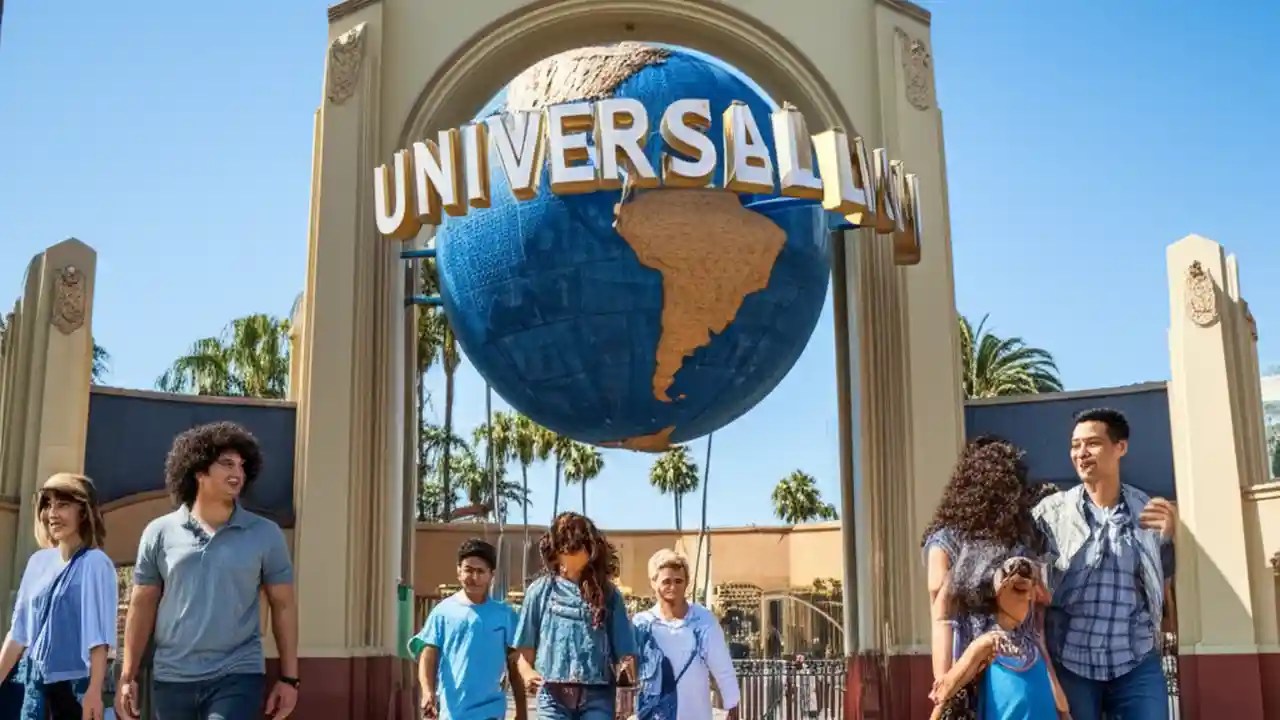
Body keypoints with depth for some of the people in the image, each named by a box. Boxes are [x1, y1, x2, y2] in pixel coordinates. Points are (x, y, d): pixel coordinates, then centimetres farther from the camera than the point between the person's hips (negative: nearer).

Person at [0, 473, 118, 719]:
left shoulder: (94, 563, -10)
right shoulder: (38, 562, 8)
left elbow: (99, 635, -15)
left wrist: (95, 690, -20)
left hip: (74, 683, -5)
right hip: (34, 681, 5)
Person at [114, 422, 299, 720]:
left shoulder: (265, 535, 0)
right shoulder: (159, 533, 3)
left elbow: (283, 606, 3)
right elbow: (142, 606, 8)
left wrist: (289, 677, -1)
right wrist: (127, 677, 4)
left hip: (238, 676, -2)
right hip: (172, 678, 2)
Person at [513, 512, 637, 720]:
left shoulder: (607, 593, 7)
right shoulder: (541, 590, 7)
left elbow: (624, 649, 5)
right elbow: (525, 647, 9)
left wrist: (628, 688, -9)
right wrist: (527, 672, -9)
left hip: (596, 695, 0)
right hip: (553, 695, 0)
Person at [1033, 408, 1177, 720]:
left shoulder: (1150, 510, 4)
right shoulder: (1051, 511, 0)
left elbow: (1163, 586, 9)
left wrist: (1170, 537, -6)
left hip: (1137, 665, 1)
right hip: (1069, 665, -1)